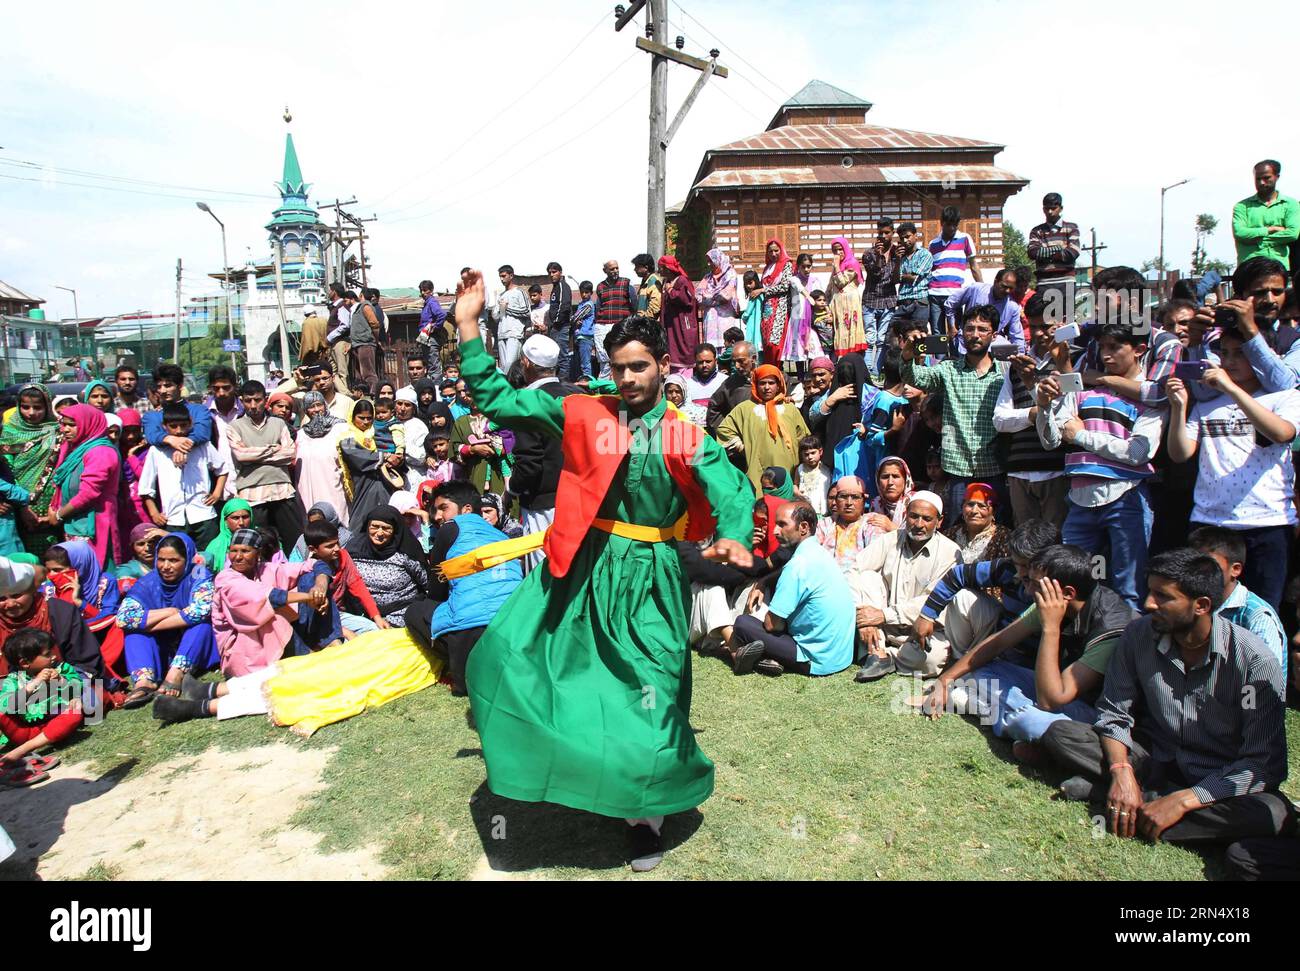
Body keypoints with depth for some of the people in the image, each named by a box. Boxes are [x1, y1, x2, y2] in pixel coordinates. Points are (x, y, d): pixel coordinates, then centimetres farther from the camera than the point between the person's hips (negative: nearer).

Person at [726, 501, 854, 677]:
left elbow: (771, 625, -16)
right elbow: (783, 573, 29)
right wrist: (761, 584, 11)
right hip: (844, 655, 9)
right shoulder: (820, 553, 8)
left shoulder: (799, 564, -21)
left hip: (818, 662, -9)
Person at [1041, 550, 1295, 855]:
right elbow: (1114, 714, -3)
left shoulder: (1253, 660, -19)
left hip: (1219, 781, -1)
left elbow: (1265, 763, -19)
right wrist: (1121, 772, -22)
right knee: (1060, 733, -17)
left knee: (1274, 815, -35)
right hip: (1155, 759, 2)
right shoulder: (1139, 635, -10)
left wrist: (1182, 800, -27)